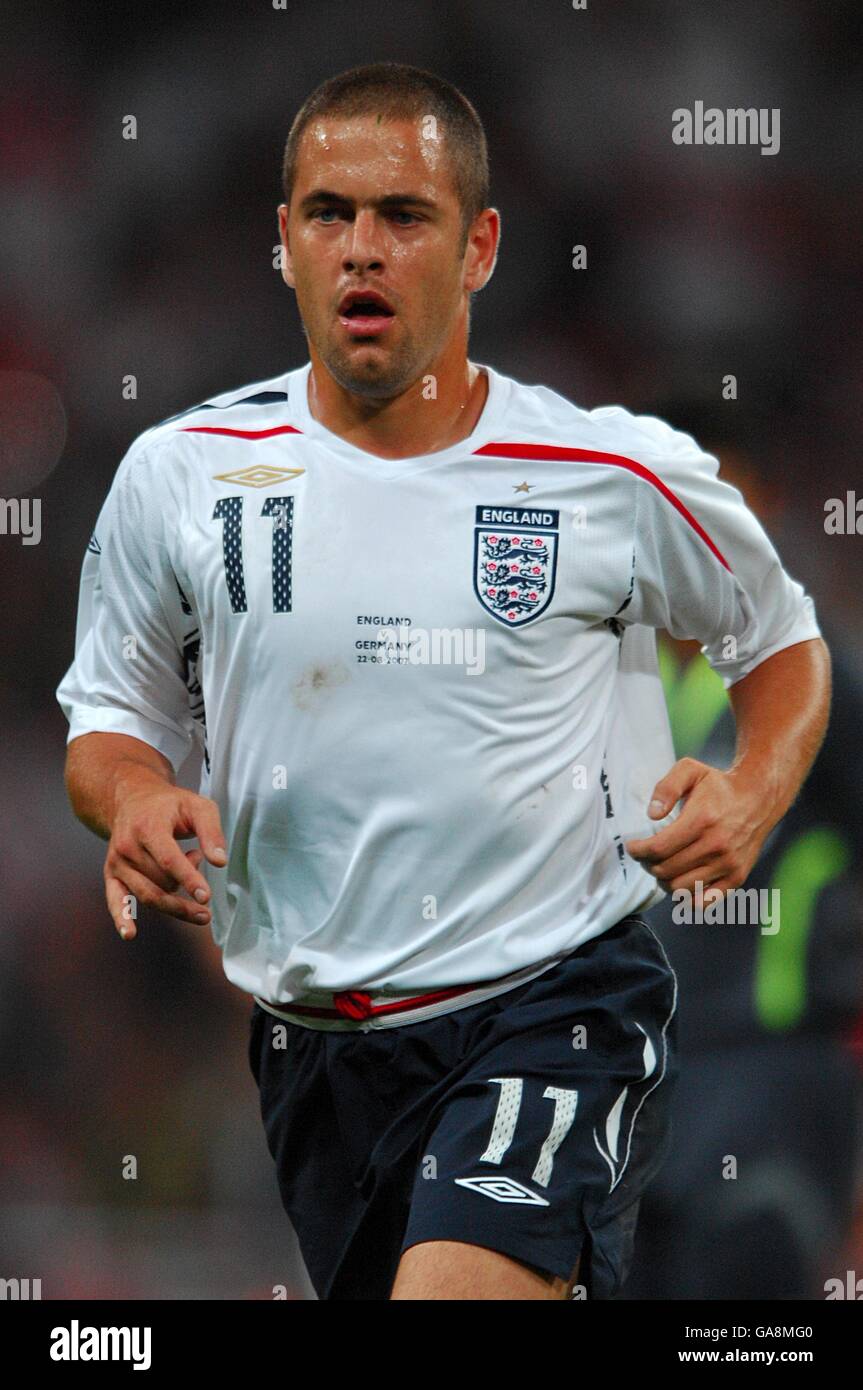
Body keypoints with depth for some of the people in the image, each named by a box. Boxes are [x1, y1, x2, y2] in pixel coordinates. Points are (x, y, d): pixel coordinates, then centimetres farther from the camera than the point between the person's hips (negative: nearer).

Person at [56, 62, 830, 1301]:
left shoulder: (623, 477, -3)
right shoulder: (180, 476, 2)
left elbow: (785, 644, 14)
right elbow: (111, 720, 14)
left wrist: (751, 798, -5)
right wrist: (135, 801, -9)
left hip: (560, 1008, -4)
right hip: (316, 1045, 4)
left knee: (457, 1286, -30)